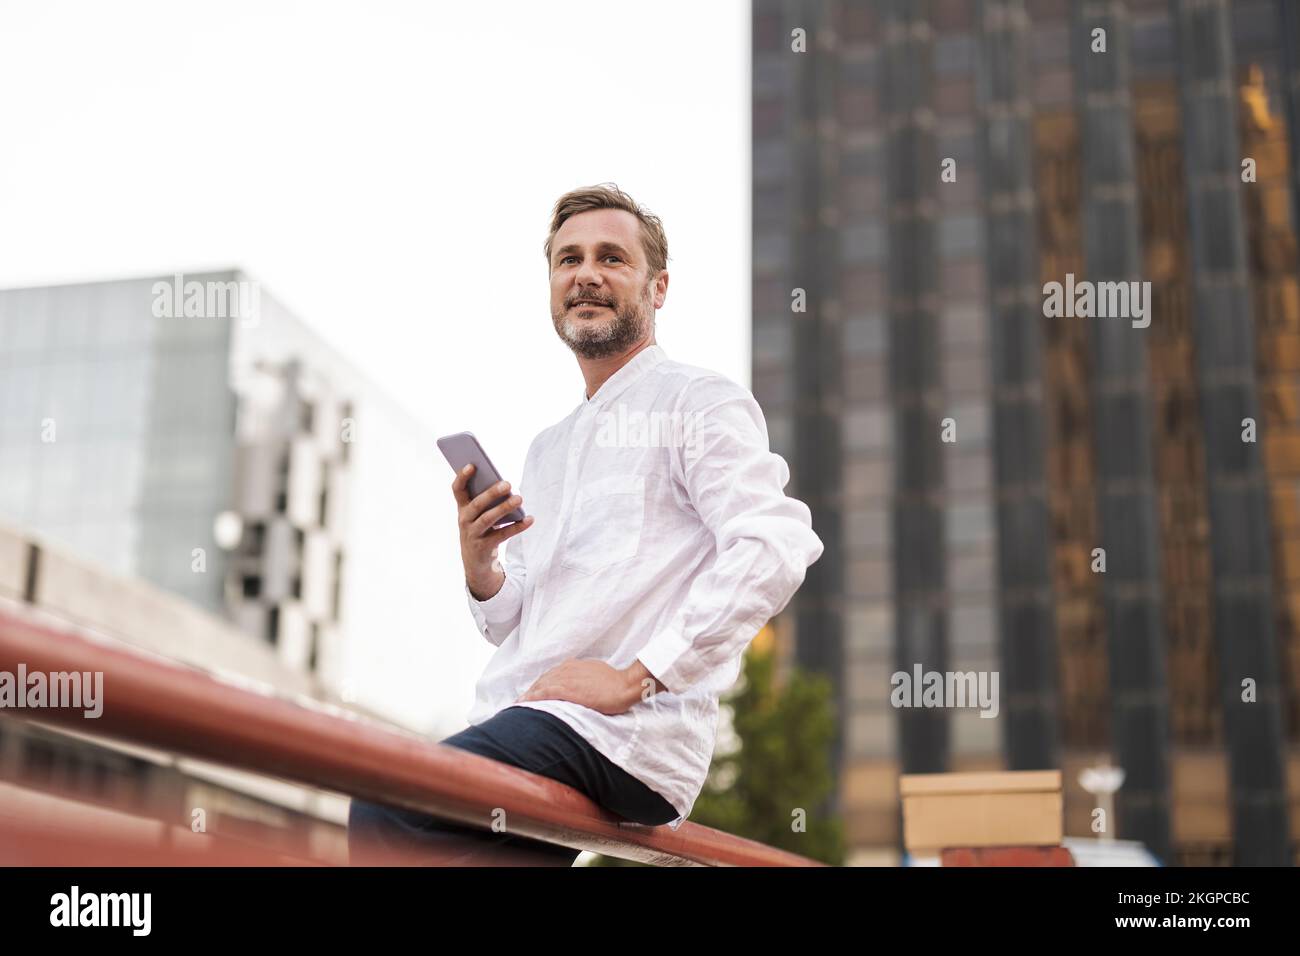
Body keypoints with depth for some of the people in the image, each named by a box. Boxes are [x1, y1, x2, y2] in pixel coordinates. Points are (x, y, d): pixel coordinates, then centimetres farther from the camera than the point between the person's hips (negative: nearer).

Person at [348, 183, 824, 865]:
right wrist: (479, 564, 4)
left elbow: (774, 550, -16)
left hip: (628, 735, -8)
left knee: (385, 812, -27)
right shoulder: (546, 450, 27)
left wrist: (634, 678, -19)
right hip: (520, 725, 8)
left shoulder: (699, 403, 2)